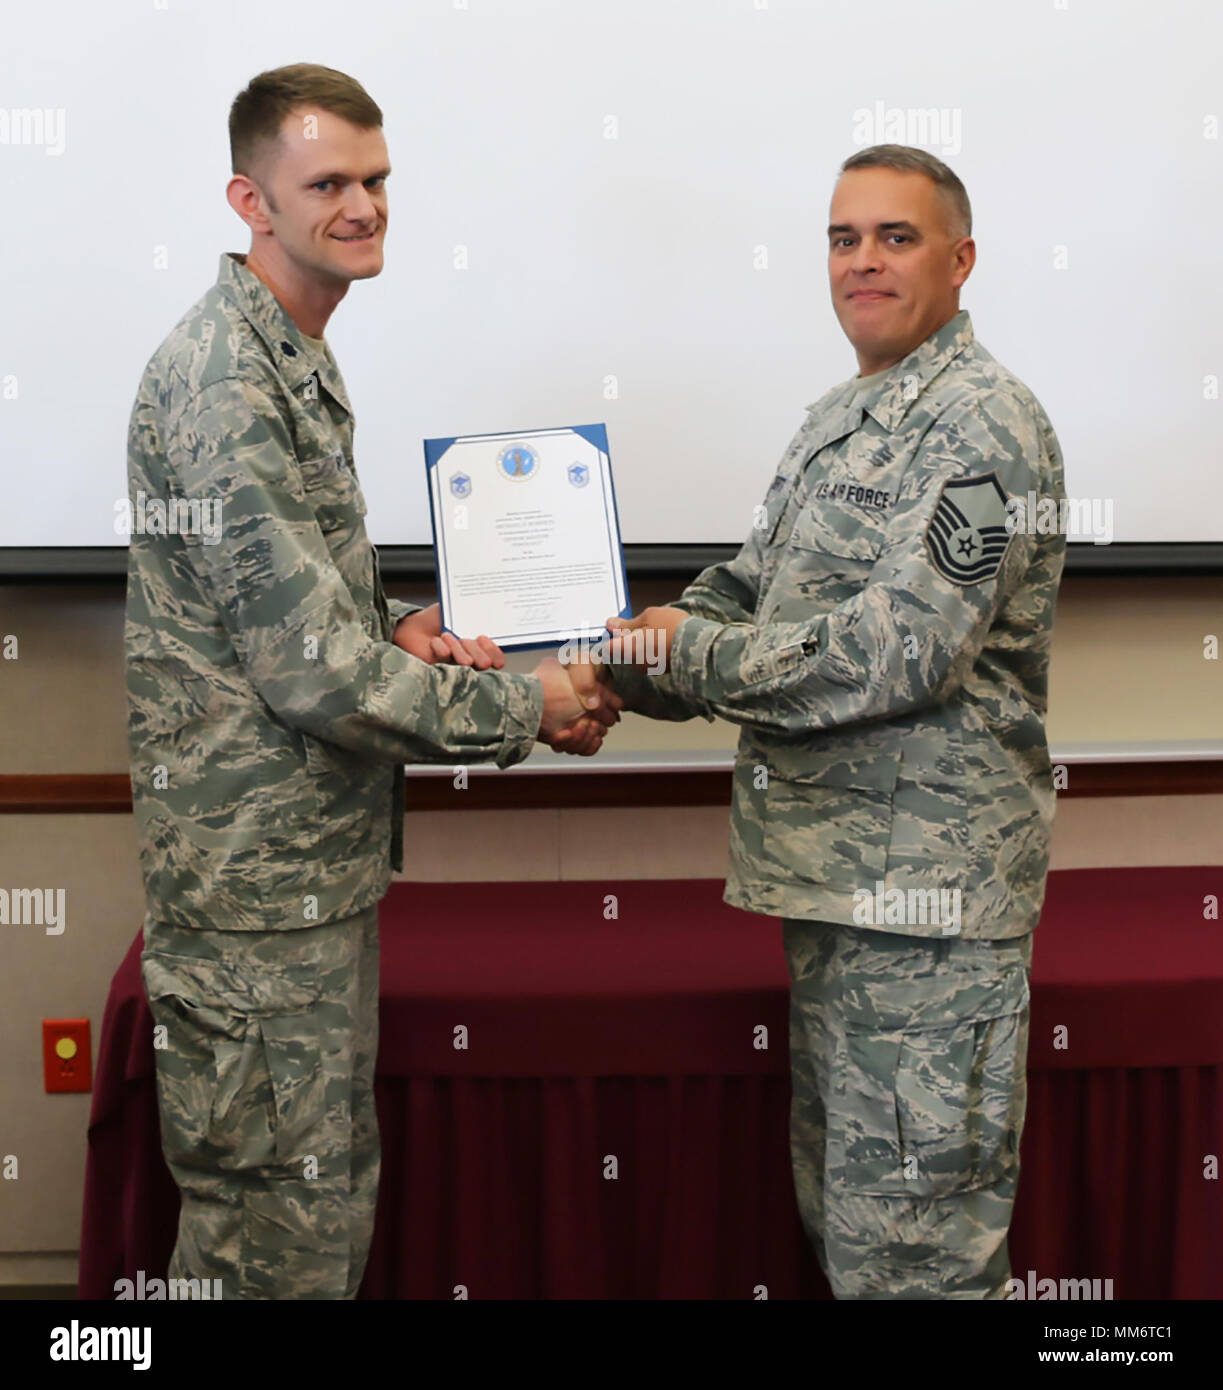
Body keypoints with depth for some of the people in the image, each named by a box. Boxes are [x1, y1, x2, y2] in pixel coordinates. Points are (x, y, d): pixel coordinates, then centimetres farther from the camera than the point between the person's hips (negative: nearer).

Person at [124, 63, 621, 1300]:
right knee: (278, 1217, 2)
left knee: (331, 1194, 19)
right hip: (258, 876, -10)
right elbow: (310, 668, -23)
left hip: (323, 852, 10)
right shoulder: (225, 384, -19)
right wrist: (522, 710, -13)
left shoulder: (296, 363, 14)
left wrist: (401, 633, 3)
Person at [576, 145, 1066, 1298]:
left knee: (907, 1241, 0)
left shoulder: (981, 422, -14)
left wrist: (688, 655, -15)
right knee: (836, 1200, 20)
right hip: (833, 865, 9)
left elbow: (896, 651, -23)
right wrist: (619, 660, -3)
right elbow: (747, 594, 16)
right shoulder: (839, 420, 16)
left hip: (925, 889, -9)